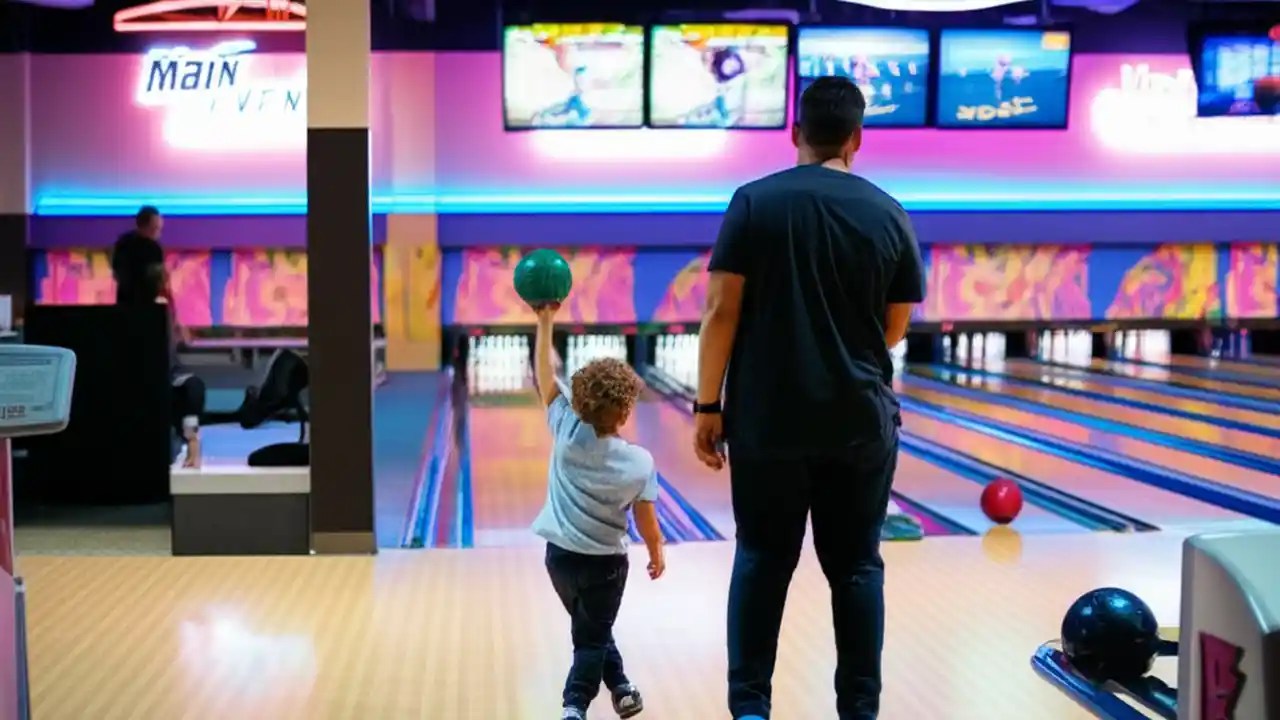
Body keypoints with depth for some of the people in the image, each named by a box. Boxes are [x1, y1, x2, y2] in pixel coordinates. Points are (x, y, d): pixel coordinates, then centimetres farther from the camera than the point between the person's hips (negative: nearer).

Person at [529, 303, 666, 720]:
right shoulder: (640, 464, -18)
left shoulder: (567, 432, -16)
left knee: (591, 630, 21)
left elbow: (544, 378, -9)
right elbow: (646, 523, -9)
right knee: (592, 638, 7)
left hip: (560, 554, 3)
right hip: (605, 562, -3)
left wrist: (545, 322, -6)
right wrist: (657, 556, 9)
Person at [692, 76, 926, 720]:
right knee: (855, 567, 9)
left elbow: (722, 313, -9)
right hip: (860, 422, 1)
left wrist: (707, 407, -2)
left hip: (768, 420, -1)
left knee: (762, 561, 10)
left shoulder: (754, 203, -4)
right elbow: (894, 329, 7)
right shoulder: (890, 216, 1)